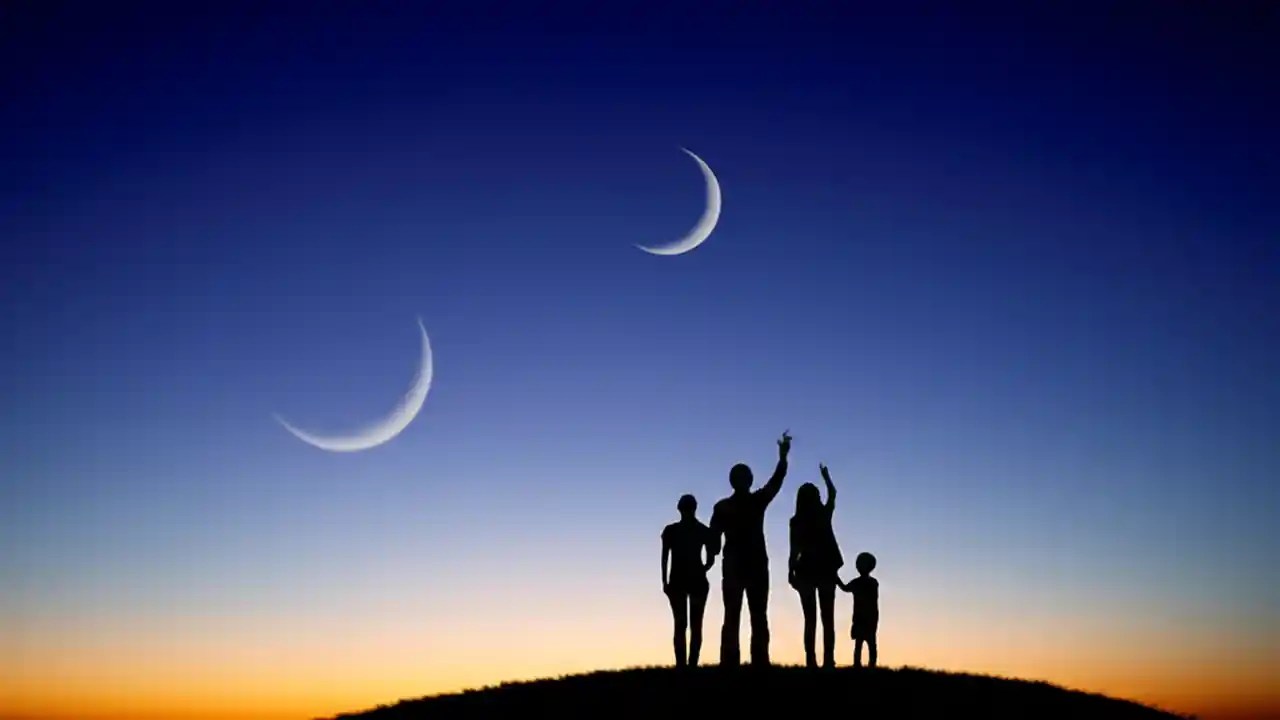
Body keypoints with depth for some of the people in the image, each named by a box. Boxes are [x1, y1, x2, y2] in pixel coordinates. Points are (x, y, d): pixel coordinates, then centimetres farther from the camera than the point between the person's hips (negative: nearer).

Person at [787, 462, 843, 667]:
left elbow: (794, 551, -8)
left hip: (806, 571, -1)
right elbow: (832, 494, 20)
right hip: (826, 570, 1)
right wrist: (826, 476, 35)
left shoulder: (797, 521, -5)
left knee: (810, 619, 2)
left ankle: (811, 661, -7)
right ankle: (828, 660, -9)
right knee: (828, 618, 1)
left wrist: (791, 572, 0)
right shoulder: (824, 514, 0)